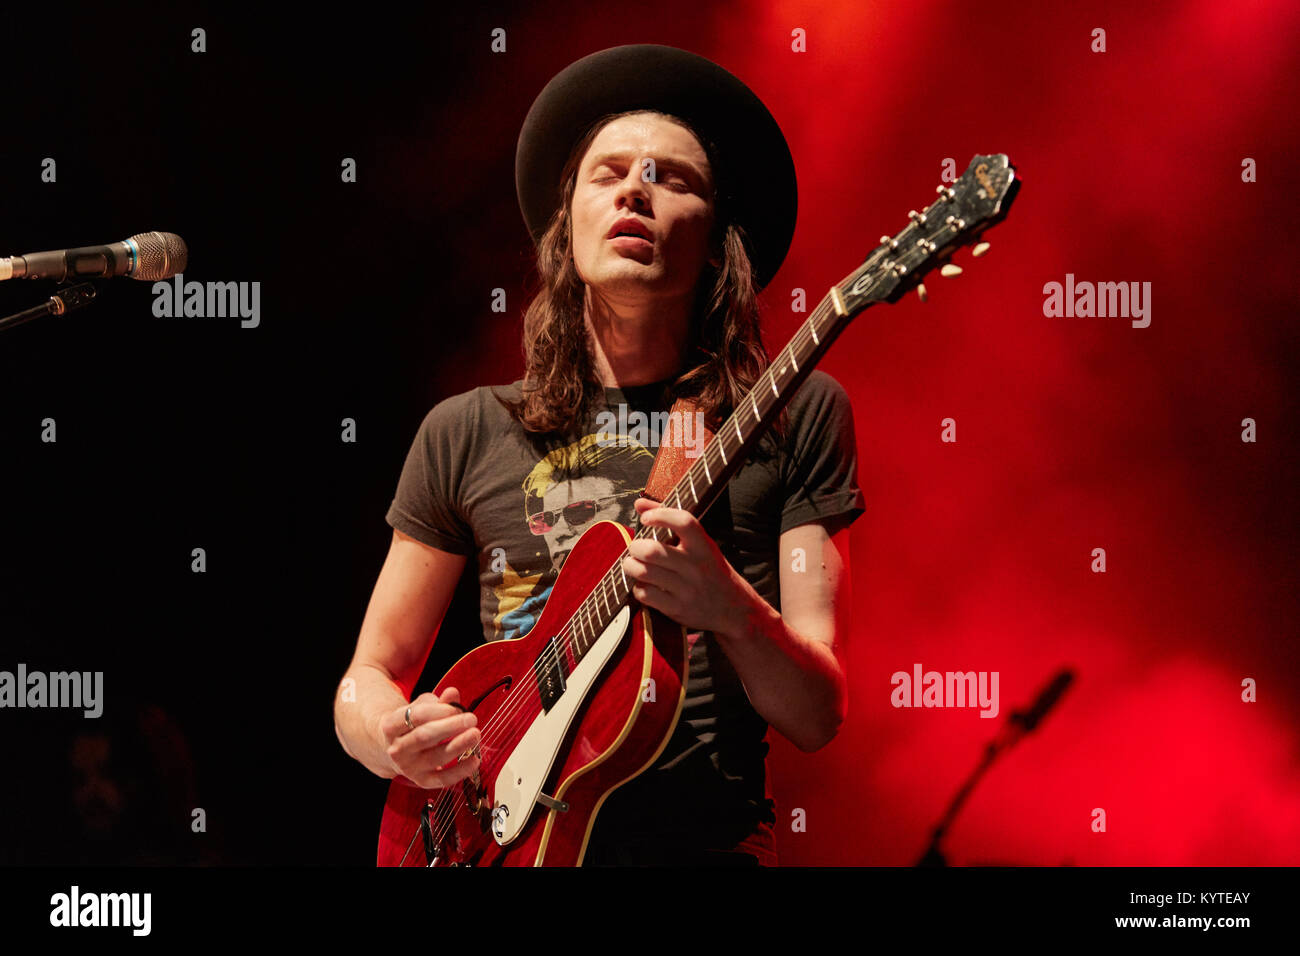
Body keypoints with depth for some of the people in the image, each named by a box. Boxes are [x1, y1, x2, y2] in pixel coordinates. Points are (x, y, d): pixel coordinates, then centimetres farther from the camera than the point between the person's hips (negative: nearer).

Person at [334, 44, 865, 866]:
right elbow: (368, 680, 17)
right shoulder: (469, 432, 12)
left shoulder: (796, 417, 7)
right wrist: (397, 737, -5)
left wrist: (732, 610, -17)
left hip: (704, 837, -1)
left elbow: (817, 717, 2)